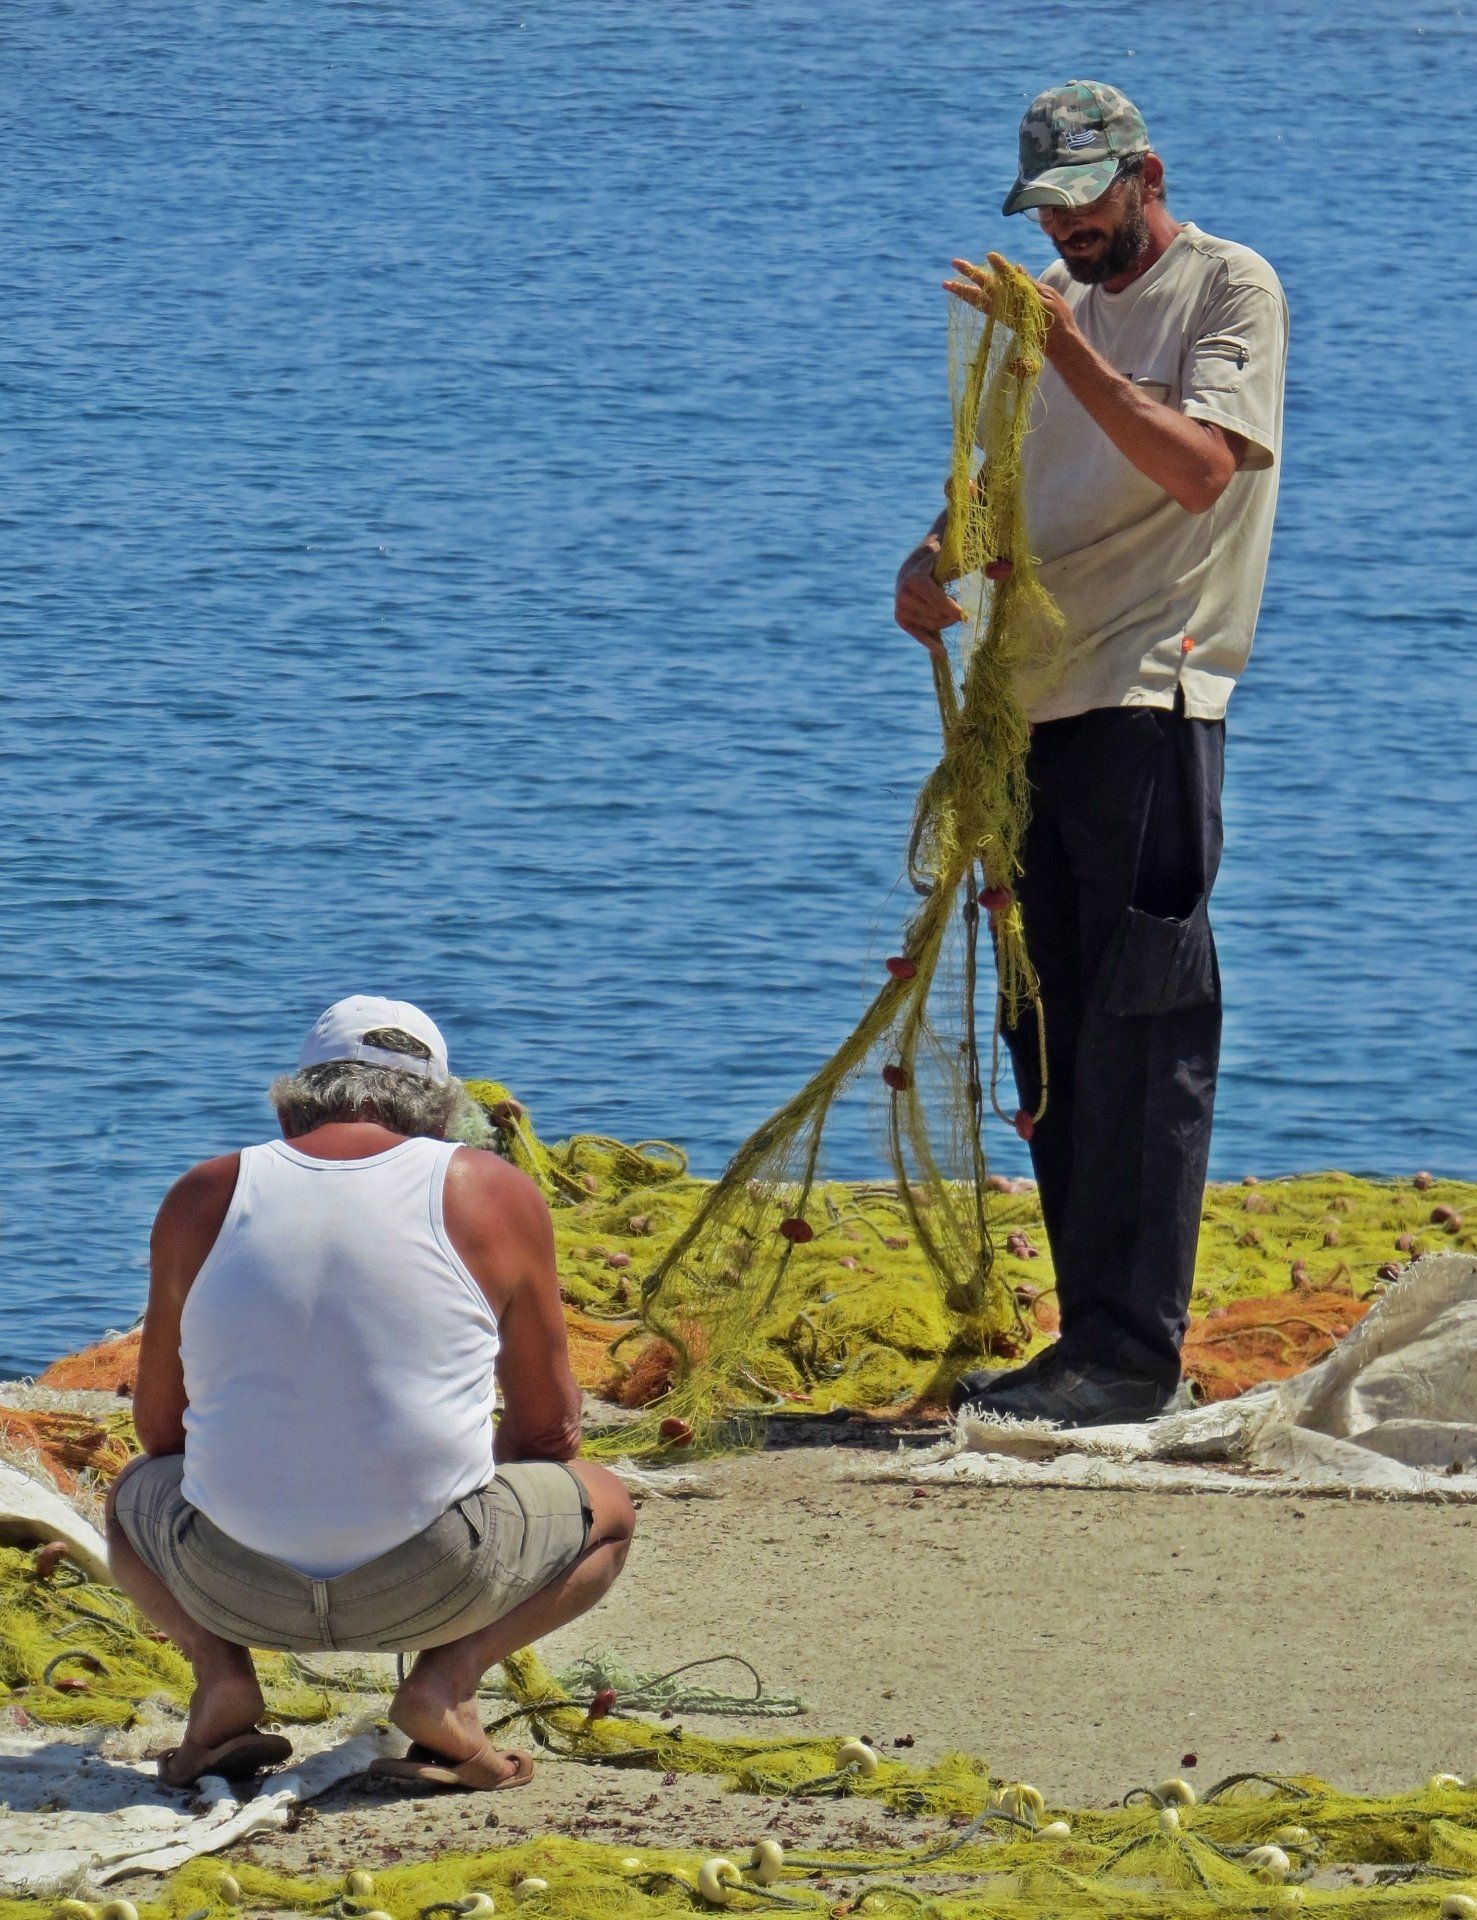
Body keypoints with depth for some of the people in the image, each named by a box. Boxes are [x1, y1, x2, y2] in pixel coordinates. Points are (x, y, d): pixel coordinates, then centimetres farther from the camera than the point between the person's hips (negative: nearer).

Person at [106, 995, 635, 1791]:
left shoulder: (204, 1196, 7)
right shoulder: (495, 1195, 3)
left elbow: (159, 1425, 16)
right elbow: (550, 1427, 11)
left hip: (234, 1583, 2)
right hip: (428, 1585, -2)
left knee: (136, 1494, 36)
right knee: (606, 1508, 28)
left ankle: (219, 1667, 6)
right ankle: (449, 1674, 2)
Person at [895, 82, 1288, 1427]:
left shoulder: (1231, 291, -3)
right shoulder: (1060, 302, 20)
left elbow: (1198, 468, -17)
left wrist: (1068, 348, -24)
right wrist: (933, 559, 3)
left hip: (1148, 705, -8)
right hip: (1035, 702, 8)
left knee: (1143, 1033, -10)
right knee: (1052, 1036, 9)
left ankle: (1132, 1352, -11)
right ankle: (1091, 1339, 14)